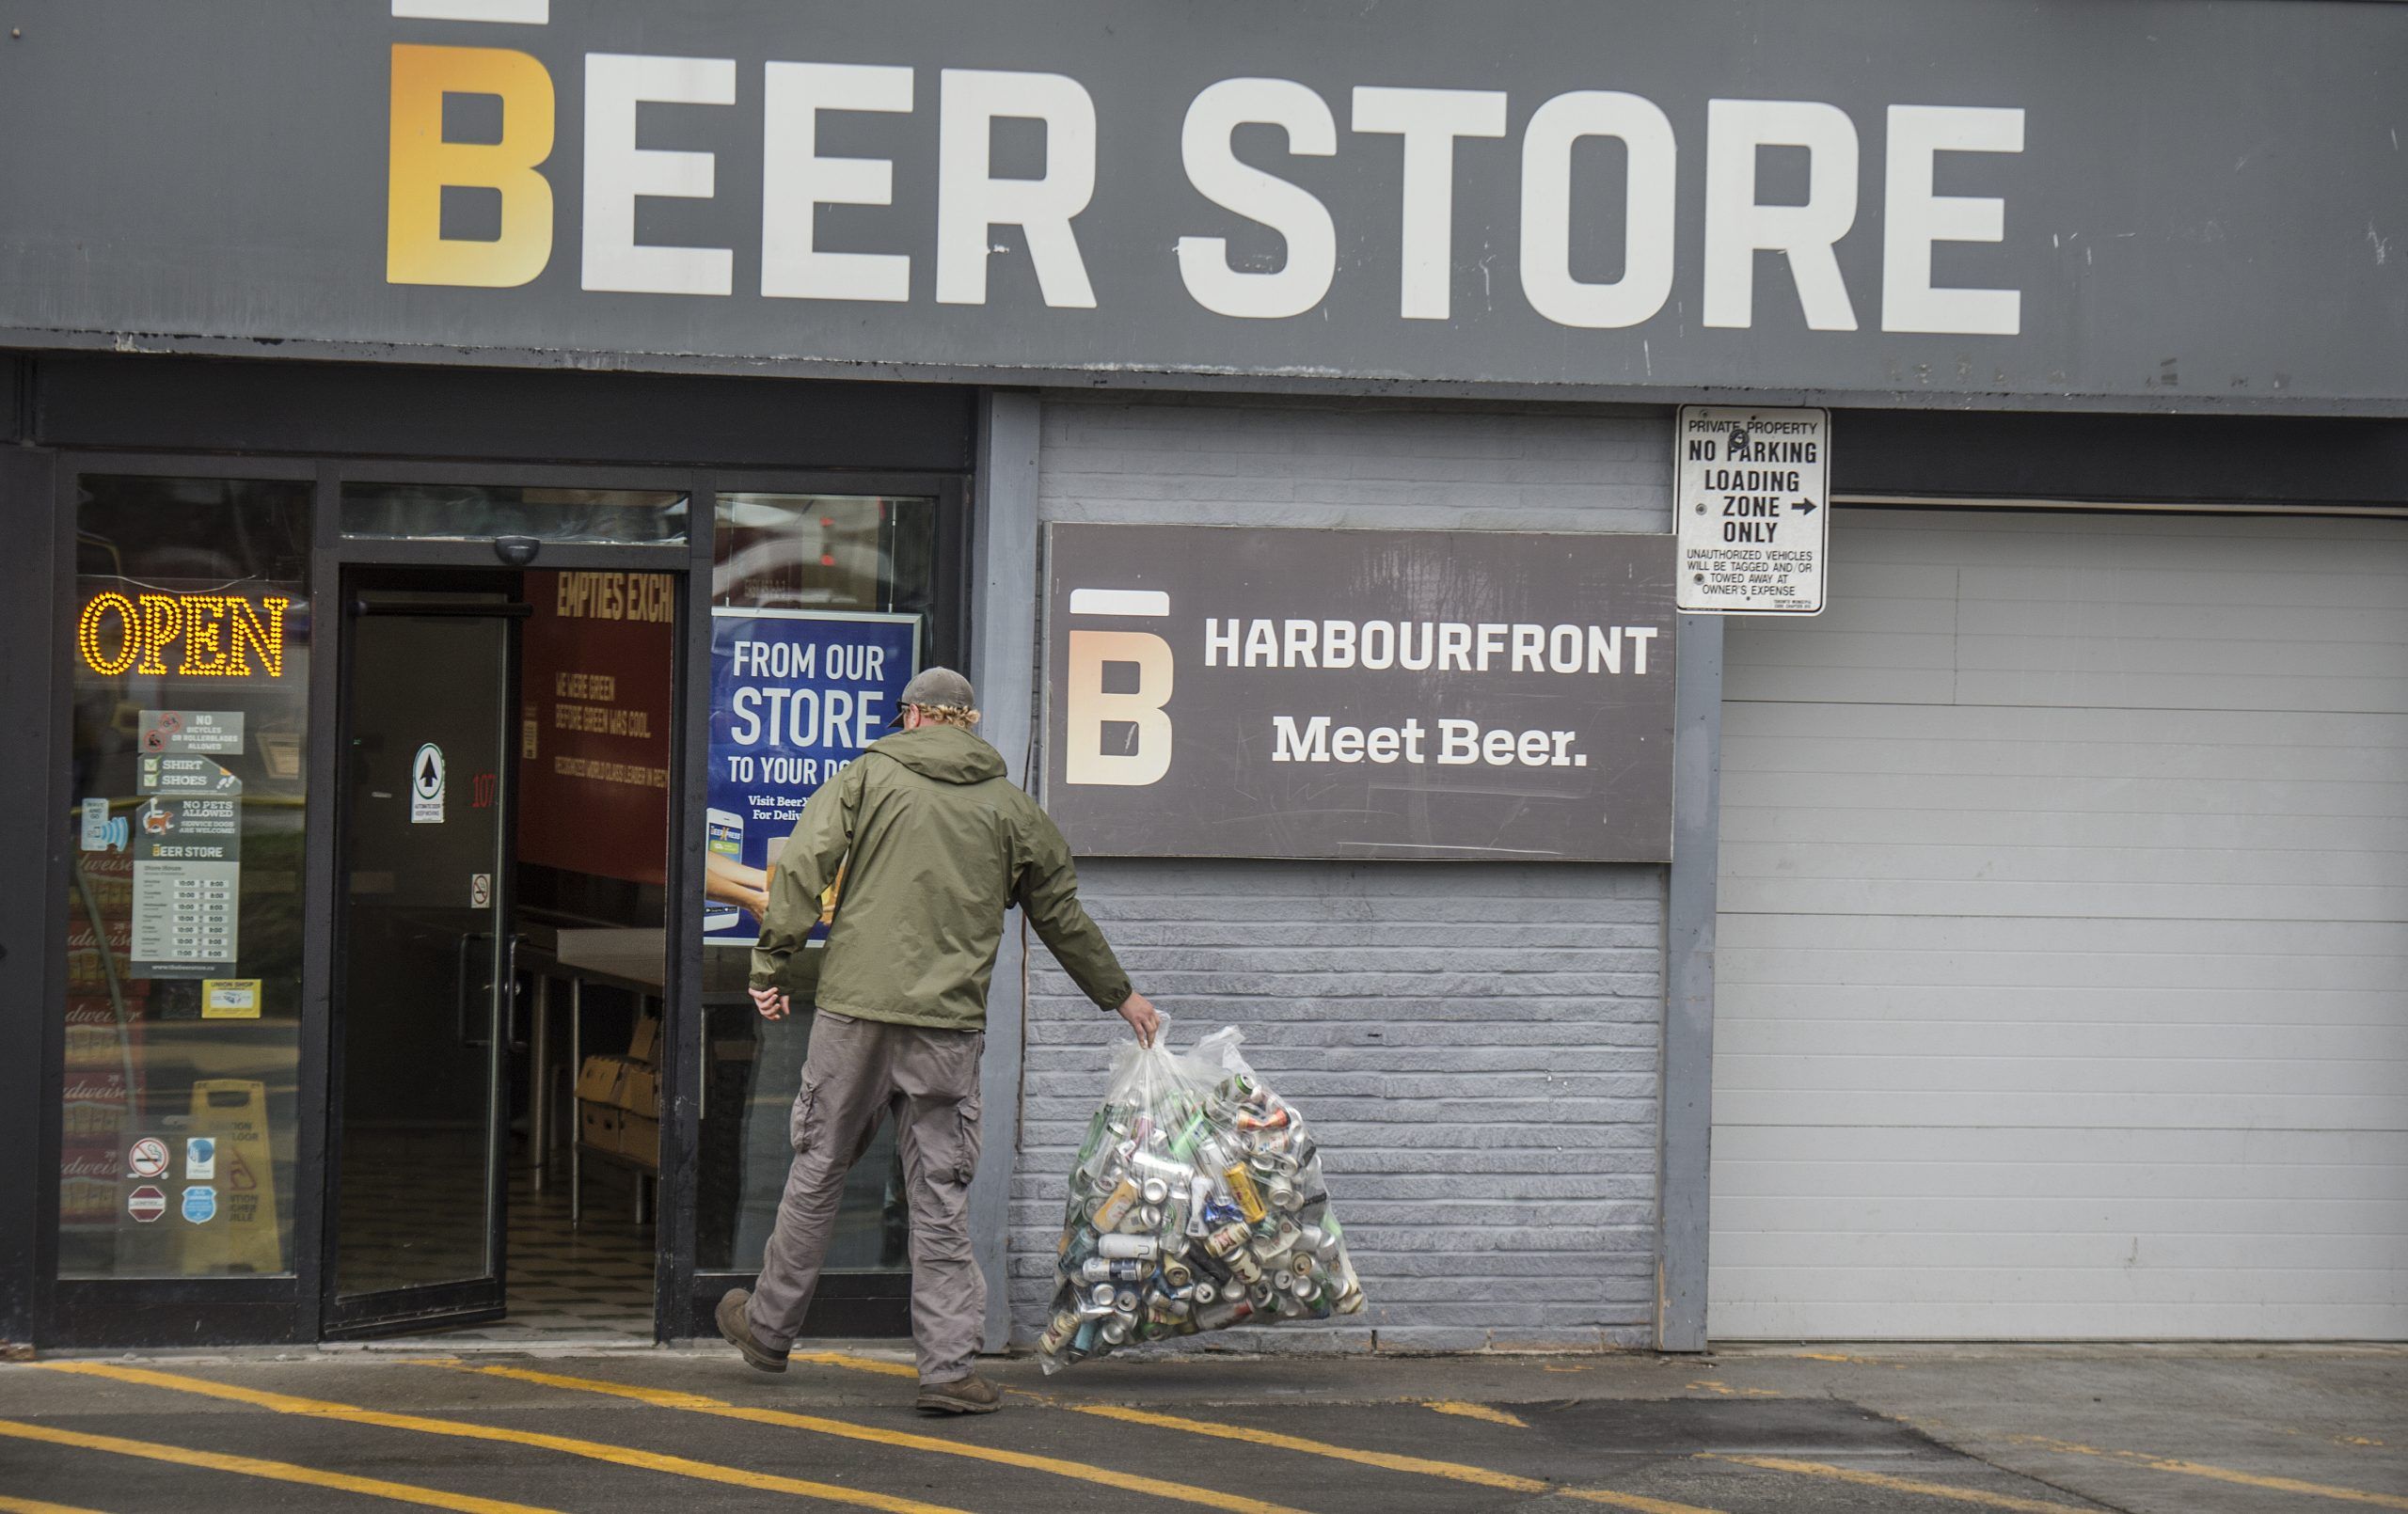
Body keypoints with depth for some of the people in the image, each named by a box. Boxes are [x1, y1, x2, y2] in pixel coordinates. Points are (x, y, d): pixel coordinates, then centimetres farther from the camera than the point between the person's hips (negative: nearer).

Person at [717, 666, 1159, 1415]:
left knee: (819, 1170, 13)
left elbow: (801, 868, -6)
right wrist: (1120, 995, 32)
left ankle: (768, 1325, 26)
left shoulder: (868, 777, 5)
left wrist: (772, 964, -2)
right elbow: (1063, 916, 19)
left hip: (854, 1012, -1)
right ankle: (949, 1367, 0)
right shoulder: (1011, 808, 11)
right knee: (941, 1195, 3)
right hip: (949, 1026, 1)